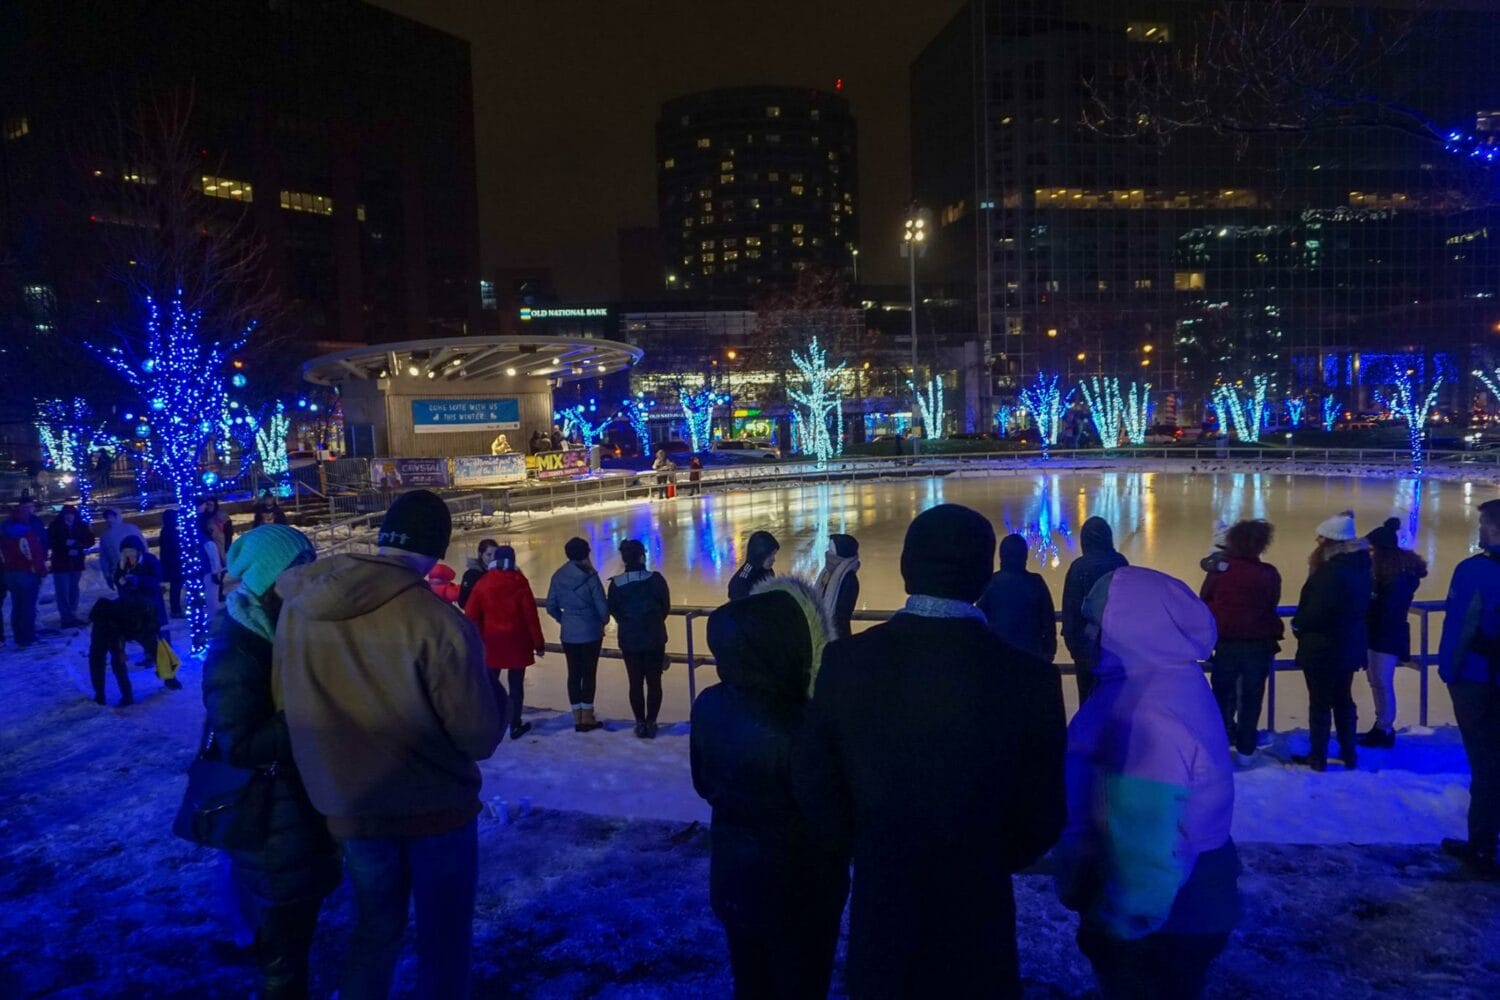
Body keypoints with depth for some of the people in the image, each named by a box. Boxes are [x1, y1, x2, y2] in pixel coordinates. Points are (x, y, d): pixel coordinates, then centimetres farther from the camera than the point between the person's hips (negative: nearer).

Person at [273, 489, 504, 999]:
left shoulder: (298, 607, -9)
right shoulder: (436, 621, -24)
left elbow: (285, 704, 3)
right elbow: (481, 737, -18)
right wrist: (493, 698, 3)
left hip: (349, 808, 5)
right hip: (435, 807, -4)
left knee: (374, 928, 24)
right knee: (443, 938, 15)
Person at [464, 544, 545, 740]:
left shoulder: (483, 583, -2)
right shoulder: (519, 582, -8)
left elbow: (472, 615, -1)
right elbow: (530, 615, -7)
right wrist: (538, 643, 0)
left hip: (491, 641, 2)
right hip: (516, 641, -2)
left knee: (491, 682, 14)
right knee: (516, 684, 8)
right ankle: (515, 725, 13)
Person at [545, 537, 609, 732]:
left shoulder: (558, 576, -1)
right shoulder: (589, 576, -15)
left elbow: (551, 607, 4)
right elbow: (602, 606, -12)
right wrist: (604, 621, 9)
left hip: (568, 634, 4)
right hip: (591, 632, -4)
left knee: (574, 673, 11)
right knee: (589, 673, 6)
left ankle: (577, 718, 17)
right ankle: (587, 718, 11)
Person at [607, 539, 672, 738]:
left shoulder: (616, 584, -9)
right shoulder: (655, 579, -14)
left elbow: (613, 611, 1)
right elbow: (666, 607, -4)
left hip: (629, 640, 2)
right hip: (654, 639, -2)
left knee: (636, 683, 13)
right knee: (654, 682, 11)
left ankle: (640, 723, 19)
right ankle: (651, 723, 15)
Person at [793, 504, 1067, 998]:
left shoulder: (846, 661, -15)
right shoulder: (1028, 676, -19)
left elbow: (815, 786, -5)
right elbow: (1040, 815, -8)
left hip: (879, 906, 2)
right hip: (974, 911, -1)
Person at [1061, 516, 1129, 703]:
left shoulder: (1079, 567, -13)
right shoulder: (1121, 563, -3)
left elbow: (1070, 607, -10)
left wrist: (1070, 637, -1)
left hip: (1088, 641, -3)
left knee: (1089, 695, 6)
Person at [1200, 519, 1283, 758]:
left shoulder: (1219, 567, -9)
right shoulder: (1269, 574, -11)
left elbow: (1204, 600, -2)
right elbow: (1272, 604, 1)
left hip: (1225, 642, 1)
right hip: (1259, 644, 0)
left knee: (1223, 694, 14)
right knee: (1251, 697, 11)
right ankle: (1246, 746, 15)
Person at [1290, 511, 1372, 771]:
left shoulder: (1332, 571, -25)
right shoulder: (1361, 566, 4)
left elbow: (1317, 611, -26)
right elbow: (1362, 605, 14)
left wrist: (1298, 624, -7)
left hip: (1323, 649, -8)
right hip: (1350, 646, 8)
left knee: (1320, 702, 4)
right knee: (1343, 700, 19)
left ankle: (1318, 757, 13)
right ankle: (1349, 753, 28)